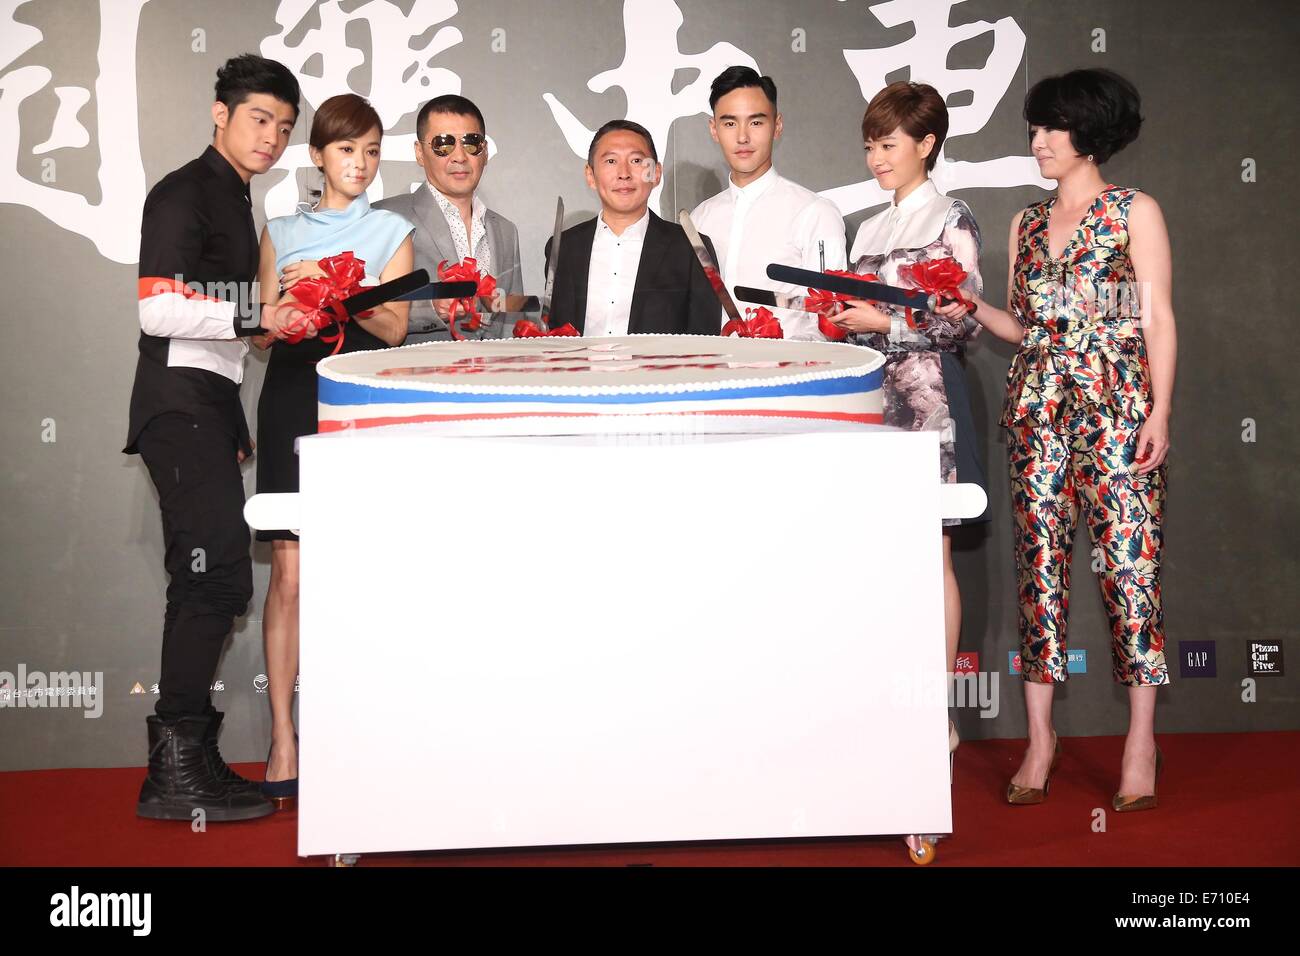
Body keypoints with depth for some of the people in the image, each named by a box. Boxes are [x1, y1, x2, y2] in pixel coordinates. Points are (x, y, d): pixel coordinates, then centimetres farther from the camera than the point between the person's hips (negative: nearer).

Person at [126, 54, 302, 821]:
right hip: (180, 404, -10)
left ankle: (186, 761, 16)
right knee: (217, 576, -15)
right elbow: (159, 310, -18)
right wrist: (256, 319, -22)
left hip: (213, 406, 10)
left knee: (207, 581, 9)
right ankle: (177, 770, -10)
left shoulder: (235, 201, 21)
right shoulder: (184, 193, -6)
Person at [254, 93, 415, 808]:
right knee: (289, 573, -5)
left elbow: (394, 327, 1)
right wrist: (291, 309, -9)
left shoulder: (391, 231, 12)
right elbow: (264, 333, 12)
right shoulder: (281, 231, 15)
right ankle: (283, 741, -1)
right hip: (292, 398, 1)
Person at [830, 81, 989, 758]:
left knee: (930, 554, -4)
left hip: (927, 396, -6)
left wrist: (885, 323, -13)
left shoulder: (951, 219, -2)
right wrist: (839, 318, 1)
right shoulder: (870, 230, 18)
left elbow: (963, 321, -9)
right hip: (875, 395, 7)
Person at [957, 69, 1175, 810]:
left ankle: (1142, 739, 4)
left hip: (1117, 406, -4)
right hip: (1038, 407, 5)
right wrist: (972, 305, -3)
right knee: (1040, 561, 2)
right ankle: (1041, 739, 8)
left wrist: (1160, 411, -11)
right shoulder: (1028, 223, 16)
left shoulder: (1136, 212, 2)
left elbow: (1159, 319, -3)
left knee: (1130, 560, -5)